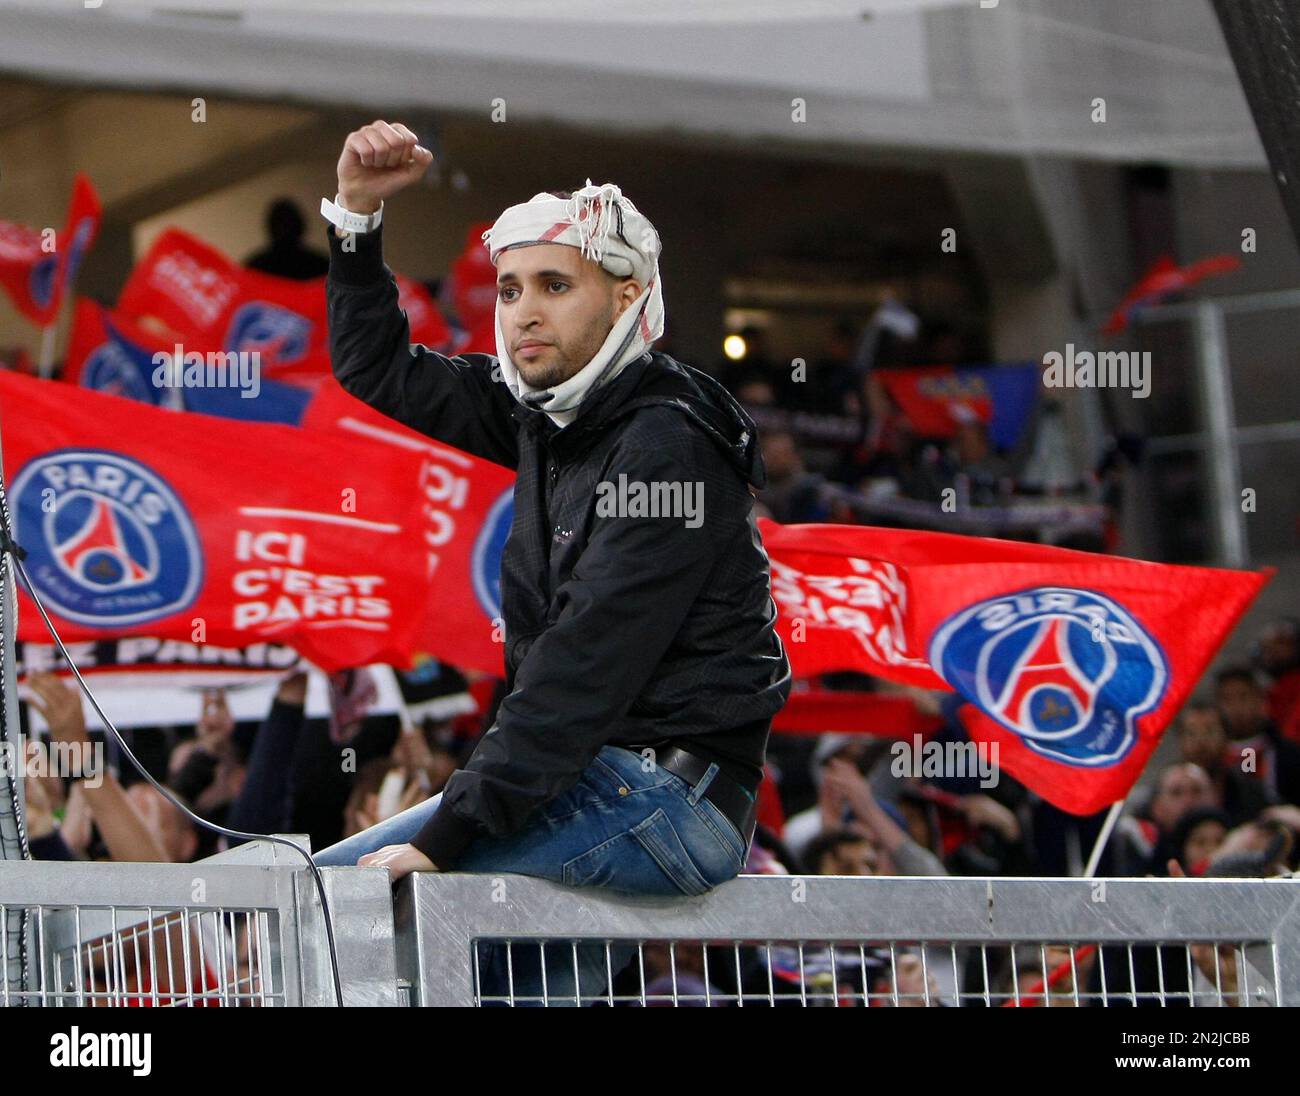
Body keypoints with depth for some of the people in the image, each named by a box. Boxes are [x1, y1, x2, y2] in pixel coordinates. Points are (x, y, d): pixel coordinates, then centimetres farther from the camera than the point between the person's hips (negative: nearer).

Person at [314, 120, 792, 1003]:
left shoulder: (666, 443, -16)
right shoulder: (549, 414, 11)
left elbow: (587, 664, -22)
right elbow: (378, 369, 25)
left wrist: (444, 836, -24)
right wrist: (357, 211, 11)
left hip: (665, 793, -9)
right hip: (607, 780, 9)